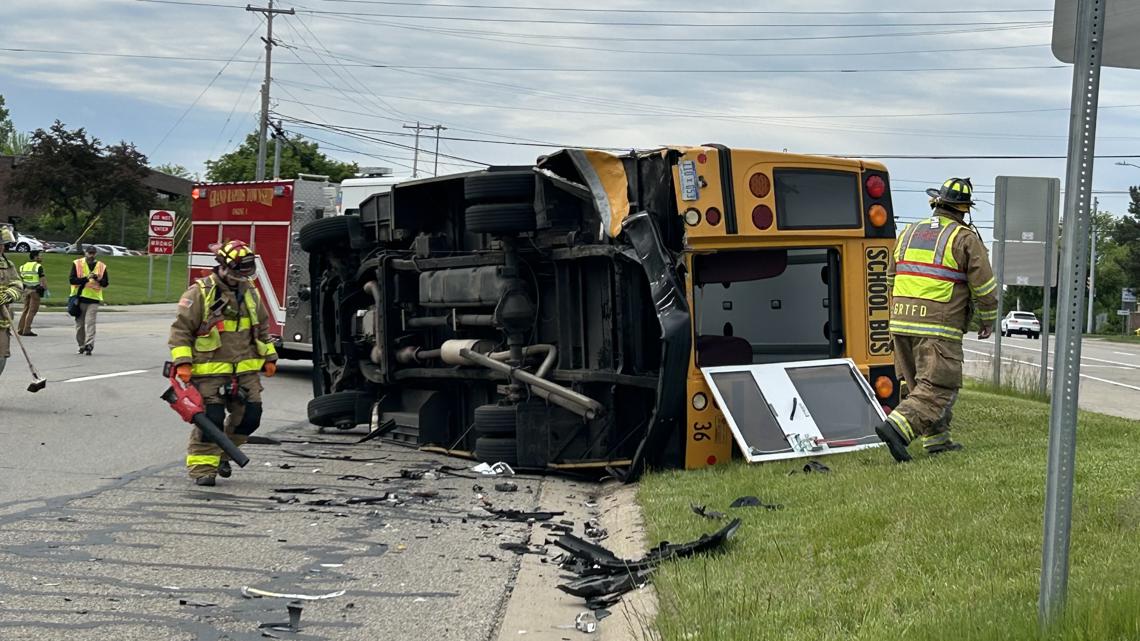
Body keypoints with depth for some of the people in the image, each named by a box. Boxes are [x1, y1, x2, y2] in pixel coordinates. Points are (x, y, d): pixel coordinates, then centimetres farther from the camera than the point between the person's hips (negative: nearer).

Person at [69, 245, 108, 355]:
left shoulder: (101, 266, 7)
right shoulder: (77, 264, 3)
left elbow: (105, 284, 6)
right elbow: (72, 280, -5)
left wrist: (97, 279, -13)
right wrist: (86, 278, -15)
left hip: (94, 299, -1)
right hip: (80, 298, 1)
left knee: (90, 322, -12)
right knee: (80, 323, 7)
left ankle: (89, 345, -17)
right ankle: (82, 345, 19)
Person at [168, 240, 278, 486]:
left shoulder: (250, 293, 12)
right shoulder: (200, 293, -8)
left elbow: (262, 328, 24)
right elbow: (181, 329, -9)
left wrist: (269, 357, 22)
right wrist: (182, 363, -17)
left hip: (245, 371, 6)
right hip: (210, 371, -6)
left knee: (249, 416, 4)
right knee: (211, 419, -9)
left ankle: (222, 453, 26)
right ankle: (203, 467, 3)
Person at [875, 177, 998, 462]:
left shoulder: (909, 232, 15)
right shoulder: (965, 238, -2)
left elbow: (891, 278, 21)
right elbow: (984, 286, -2)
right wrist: (988, 319, 13)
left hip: (902, 321, 6)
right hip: (939, 326, -6)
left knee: (920, 383, 17)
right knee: (938, 388, -6)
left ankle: (937, 439, 22)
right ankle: (897, 426, -23)